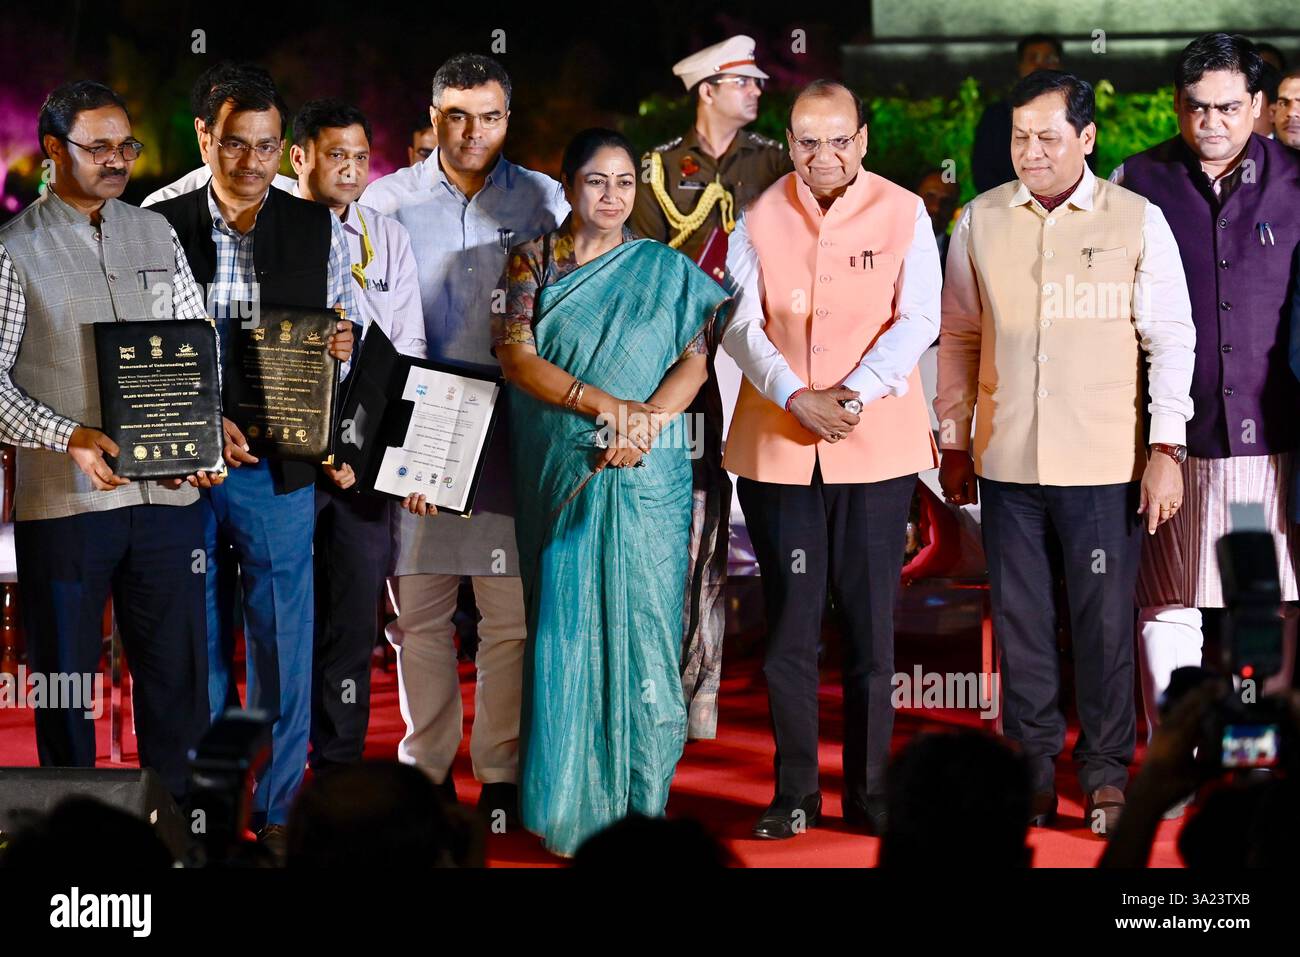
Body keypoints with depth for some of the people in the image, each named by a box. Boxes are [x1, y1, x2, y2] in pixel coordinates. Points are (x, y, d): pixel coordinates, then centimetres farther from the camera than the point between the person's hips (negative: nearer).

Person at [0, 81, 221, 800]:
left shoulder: (156, 234, 12)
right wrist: (69, 438, -21)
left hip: (169, 492, 4)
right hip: (64, 498, -4)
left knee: (177, 671, 7)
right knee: (65, 679, 4)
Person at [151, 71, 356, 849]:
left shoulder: (319, 228, 5)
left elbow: (342, 345, 10)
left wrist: (339, 350, -13)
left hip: (278, 470, 0)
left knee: (285, 646, 3)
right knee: (195, 645, 8)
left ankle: (279, 810, 14)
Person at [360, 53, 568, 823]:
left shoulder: (543, 201, 6)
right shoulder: (388, 201, 7)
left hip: (511, 434, 0)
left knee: (512, 608, -1)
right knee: (418, 606, 3)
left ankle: (502, 772, 8)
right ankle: (428, 765, 14)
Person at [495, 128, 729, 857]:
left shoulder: (666, 269, 8)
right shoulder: (534, 262, 6)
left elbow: (696, 358, 1)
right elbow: (517, 357, -4)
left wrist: (645, 421, -16)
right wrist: (601, 402, -16)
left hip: (647, 475, 0)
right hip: (563, 476, 0)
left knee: (641, 624, -2)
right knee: (570, 626, -2)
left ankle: (639, 796, 3)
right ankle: (572, 804, 4)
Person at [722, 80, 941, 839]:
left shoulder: (904, 215, 1)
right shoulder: (760, 221, 4)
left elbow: (919, 318, -4)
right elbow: (740, 325, -1)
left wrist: (859, 391, -18)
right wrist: (798, 399, -16)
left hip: (877, 444, -1)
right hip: (778, 447, 1)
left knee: (871, 625, 3)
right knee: (789, 624, 4)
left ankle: (868, 790, 12)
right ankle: (795, 794, 13)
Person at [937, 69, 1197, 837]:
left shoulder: (1138, 221, -3)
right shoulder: (982, 221, 4)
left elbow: (1172, 338, 0)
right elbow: (961, 336, 11)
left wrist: (1166, 448, -4)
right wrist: (954, 442, 11)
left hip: (1105, 461, -2)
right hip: (1006, 458, 2)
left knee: (1106, 621, 2)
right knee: (1021, 621, 8)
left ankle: (1106, 769, 17)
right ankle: (1035, 766, 22)